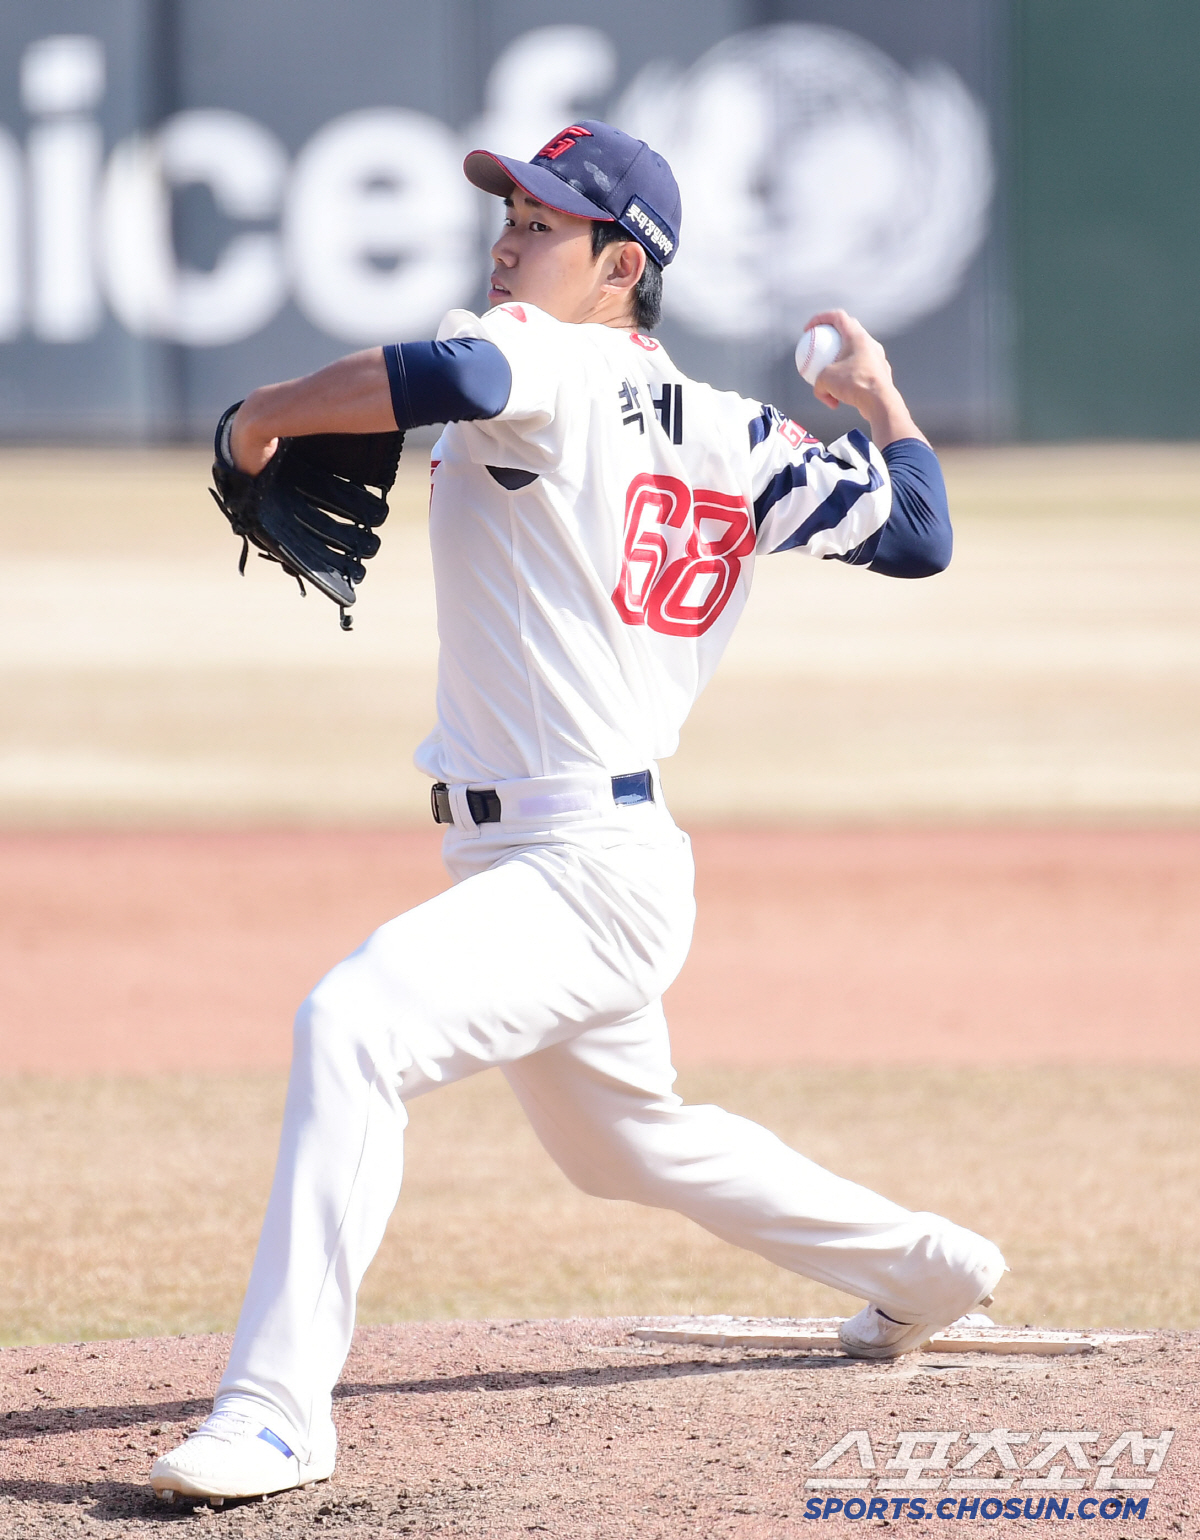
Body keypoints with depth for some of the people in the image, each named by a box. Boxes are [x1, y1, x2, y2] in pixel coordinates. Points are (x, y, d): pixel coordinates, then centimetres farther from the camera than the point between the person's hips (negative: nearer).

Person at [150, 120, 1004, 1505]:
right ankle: (923, 1267, 49)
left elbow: (461, 375, -39)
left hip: (585, 874, -10)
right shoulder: (735, 439, 8)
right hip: (605, 868, 10)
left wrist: (261, 415, -23)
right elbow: (919, 537, 11)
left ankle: (278, 1408, -34)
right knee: (633, 1146, 30)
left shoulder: (551, 365, -15)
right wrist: (881, 404, 30)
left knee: (351, 1025, -28)